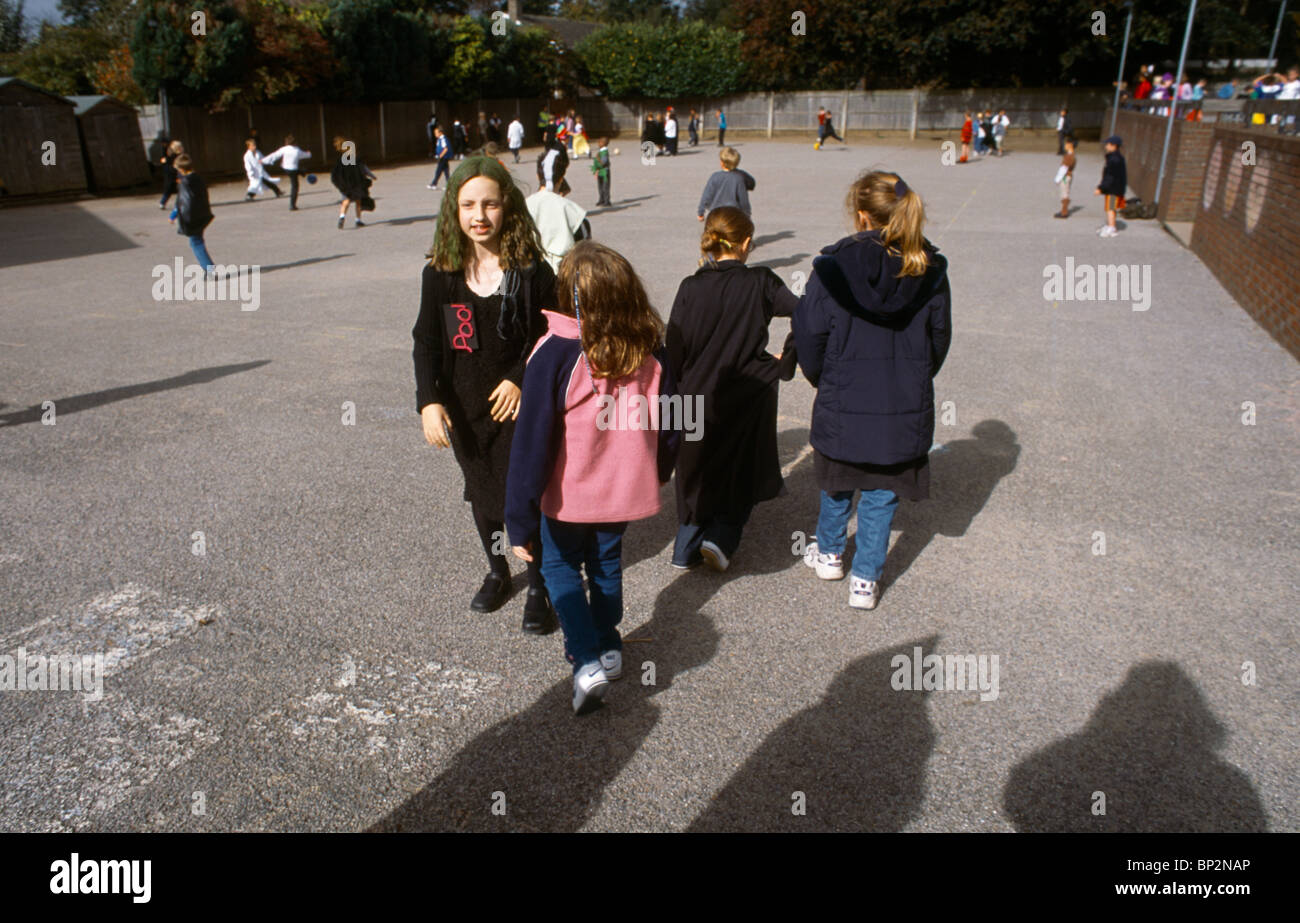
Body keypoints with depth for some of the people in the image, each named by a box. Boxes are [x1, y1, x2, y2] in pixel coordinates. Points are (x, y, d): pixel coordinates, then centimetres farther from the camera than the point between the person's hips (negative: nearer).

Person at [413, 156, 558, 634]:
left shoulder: (532, 271, -10)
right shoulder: (440, 273, -3)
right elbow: (426, 343, -1)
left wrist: (520, 379, -15)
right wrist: (429, 401, -12)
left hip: (519, 404, -3)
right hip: (463, 408, 3)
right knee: (480, 491, 17)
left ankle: (538, 588, 20)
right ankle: (497, 573, 40)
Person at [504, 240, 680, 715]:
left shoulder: (555, 354, -21)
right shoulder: (649, 350, -8)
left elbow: (532, 442, -19)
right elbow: (670, 426, 3)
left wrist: (521, 520, -13)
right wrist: (657, 474, 21)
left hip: (570, 495, -4)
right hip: (627, 488, 4)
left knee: (560, 565, 18)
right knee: (607, 562, 25)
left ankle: (587, 662, 7)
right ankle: (608, 649, 40)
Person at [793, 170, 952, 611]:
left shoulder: (834, 266, -14)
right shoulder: (930, 269, -4)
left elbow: (809, 332, -7)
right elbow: (940, 336, 5)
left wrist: (822, 379, 10)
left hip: (844, 399, -1)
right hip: (906, 406, 1)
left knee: (837, 481, 22)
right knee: (882, 492, 14)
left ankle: (830, 553, 41)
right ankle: (866, 579, 20)